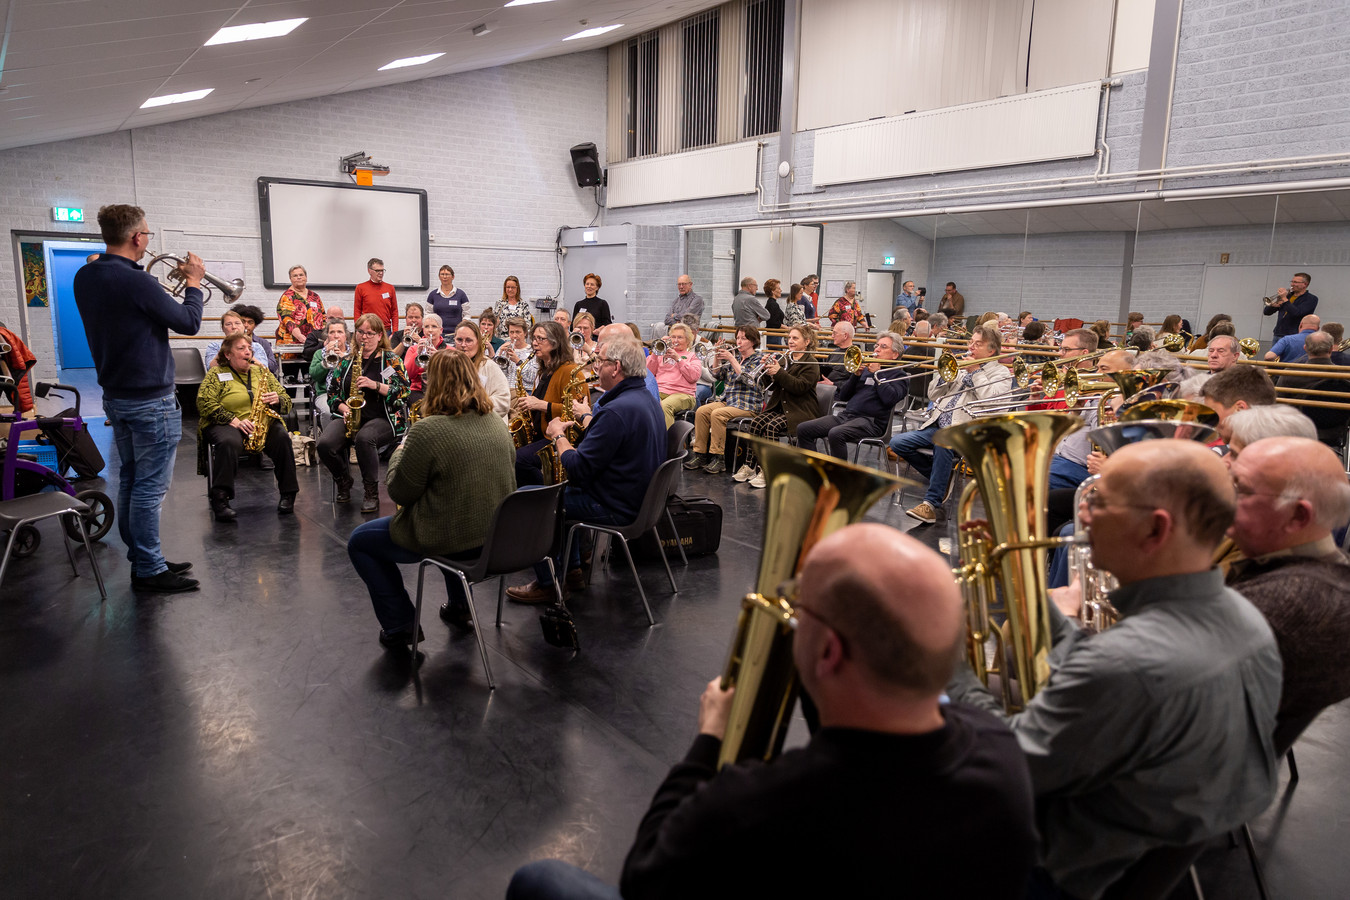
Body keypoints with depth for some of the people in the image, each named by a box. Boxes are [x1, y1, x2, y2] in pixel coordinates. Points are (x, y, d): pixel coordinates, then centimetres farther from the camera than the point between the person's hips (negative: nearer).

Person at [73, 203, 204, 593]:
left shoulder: (85, 278, 5)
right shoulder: (136, 282, -22)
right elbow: (189, 323, -14)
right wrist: (194, 283, 1)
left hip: (115, 395, 9)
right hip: (150, 400, -9)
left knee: (130, 480, 15)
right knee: (150, 486, -2)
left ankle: (142, 559, 25)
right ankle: (149, 570, 6)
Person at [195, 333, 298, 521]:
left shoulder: (261, 372, 17)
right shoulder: (216, 374, 6)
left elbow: (287, 401, 15)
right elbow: (204, 403, -9)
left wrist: (277, 400, -11)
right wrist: (233, 420, -21)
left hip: (263, 424, 3)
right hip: (226, 425, -3)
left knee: (282, 438, -29)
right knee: (229, 443, -38)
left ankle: (288, 495, -23)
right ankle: (220, 500, -36)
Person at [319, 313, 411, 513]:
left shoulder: (391, 359, 5)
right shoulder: (346, 361, 15)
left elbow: (403, 392, -5)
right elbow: (332, 393, 15)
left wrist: (375, 385, -17)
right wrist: (344, 409, -5)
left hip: (383, 418, -4)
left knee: (364, 437, -38)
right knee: (325, 444, -25)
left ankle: (372, 491, -20)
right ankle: (344, 481, 6)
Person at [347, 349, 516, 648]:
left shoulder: (428, 430, -22)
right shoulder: (498, 425, -1)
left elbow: (399, 493, -13)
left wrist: (399, 453, 6)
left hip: (448, 540, -7)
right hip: (494, 537, 7)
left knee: (359, 542, 15)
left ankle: (401, 627, 17)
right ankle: (460, 607, 42)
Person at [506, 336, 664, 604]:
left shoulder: (616, 411, -27)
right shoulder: (647, 399, 6)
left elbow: (578, 470, -24)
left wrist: (559, 435, -8)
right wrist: (586, 420, 8)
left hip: (615, 507, -10)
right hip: (640, 498, 10)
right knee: (561, 492, 30)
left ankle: (545, 584, 9)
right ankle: (571, 570, 32)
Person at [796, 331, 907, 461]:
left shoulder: (898, 374, 8)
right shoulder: (865, 369, 24)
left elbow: (890, 399, -13)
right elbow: (843, 396, 18)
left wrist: (877, 373, -5)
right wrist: (856, 375, 4)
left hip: (870, 420, -7)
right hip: (846, 415, 7)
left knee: (835, 434, -36)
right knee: (803, 429, -10)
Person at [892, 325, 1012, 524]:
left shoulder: (1001, 372, 8)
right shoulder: (960, 367, 25)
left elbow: (991, 400, -13)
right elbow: (933, 395, 20)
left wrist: (976, 372, -7)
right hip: (937, 426, 7)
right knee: (897, 443, -10)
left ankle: (932, 503, -33)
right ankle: (942, 479, 5)